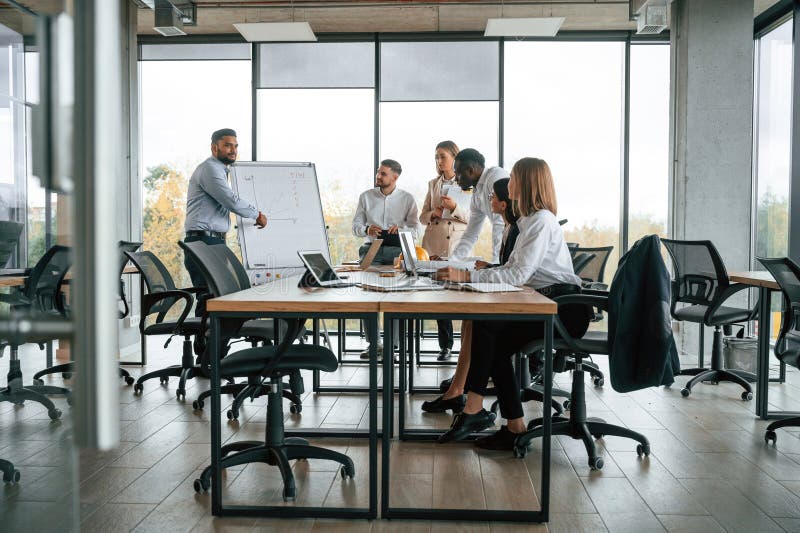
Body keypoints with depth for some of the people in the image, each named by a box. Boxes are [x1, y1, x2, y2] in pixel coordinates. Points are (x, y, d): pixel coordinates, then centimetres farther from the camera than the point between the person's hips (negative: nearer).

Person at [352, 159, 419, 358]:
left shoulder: (407, 199, 8)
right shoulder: (366, 196, 13)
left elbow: (414, 231, 3)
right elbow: (355, 226, 11)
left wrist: (401, 229, -19)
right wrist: (366, 229, -12)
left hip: (397, 249, -1)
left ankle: (390, 345, -10)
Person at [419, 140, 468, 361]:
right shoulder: (433, 184, 14)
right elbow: (423, 216, 16)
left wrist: (454, 207, -18)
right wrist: (433, 214, -6)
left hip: (458, 246, -4)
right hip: (434, 246, 4)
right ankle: (445, 345, 13)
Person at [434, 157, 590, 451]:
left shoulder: (541, 221, -13)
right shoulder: (531, 220, 20)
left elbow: (518, 274, -23)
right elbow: (515, 269, 17)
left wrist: (466, 276, -24)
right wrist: (483, 269, 2)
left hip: (563, 308, -9)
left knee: (485, 325, -21)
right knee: (496, 345, -6)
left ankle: (473, 410, -14)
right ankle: (514, 427, -2)